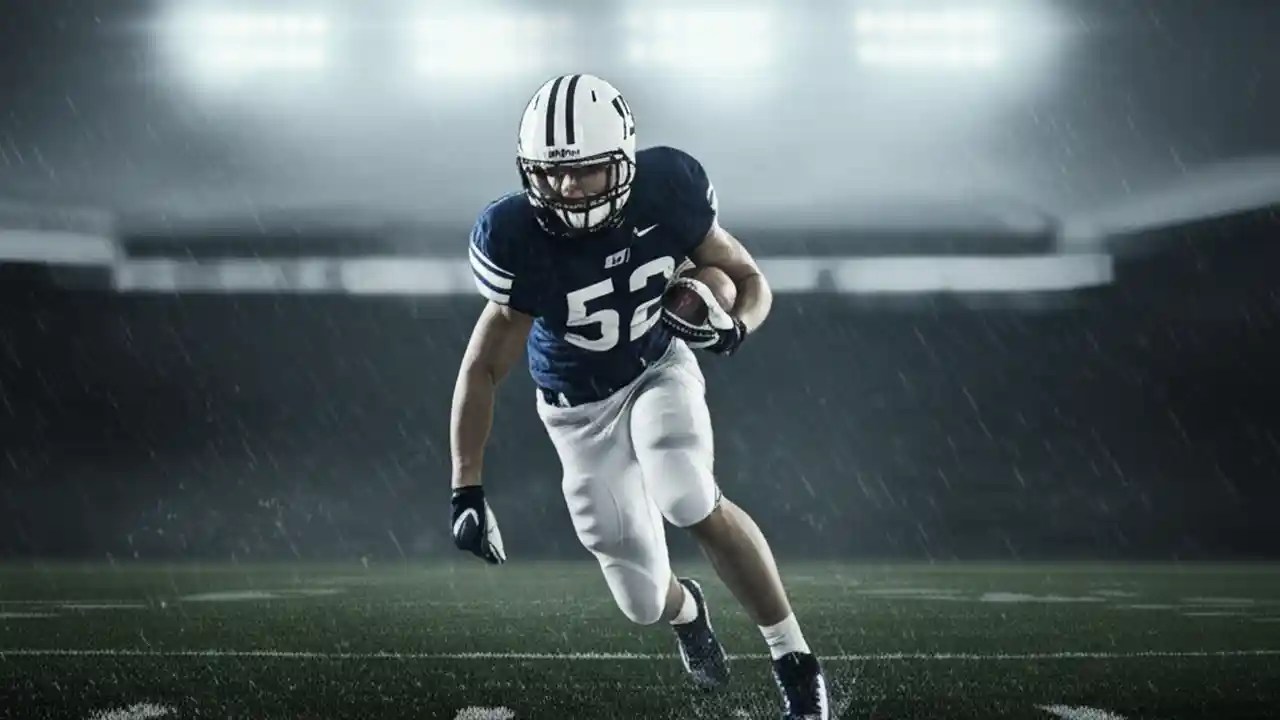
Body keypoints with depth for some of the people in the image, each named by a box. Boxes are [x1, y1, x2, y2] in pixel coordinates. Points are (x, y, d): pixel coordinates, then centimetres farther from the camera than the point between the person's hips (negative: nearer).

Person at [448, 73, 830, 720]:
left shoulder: (666, 190, -24)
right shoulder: (517, 239, -28)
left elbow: (750, 281, -9)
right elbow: (483, 368, -20)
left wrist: (731, 326, -33)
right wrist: (467, 493, -24)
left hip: (659, 372, 0)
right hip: (580, 409, 0)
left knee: (690, 503, -30)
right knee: (644, 603, 1)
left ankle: (794, 661, -13)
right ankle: (685, 610, 41)